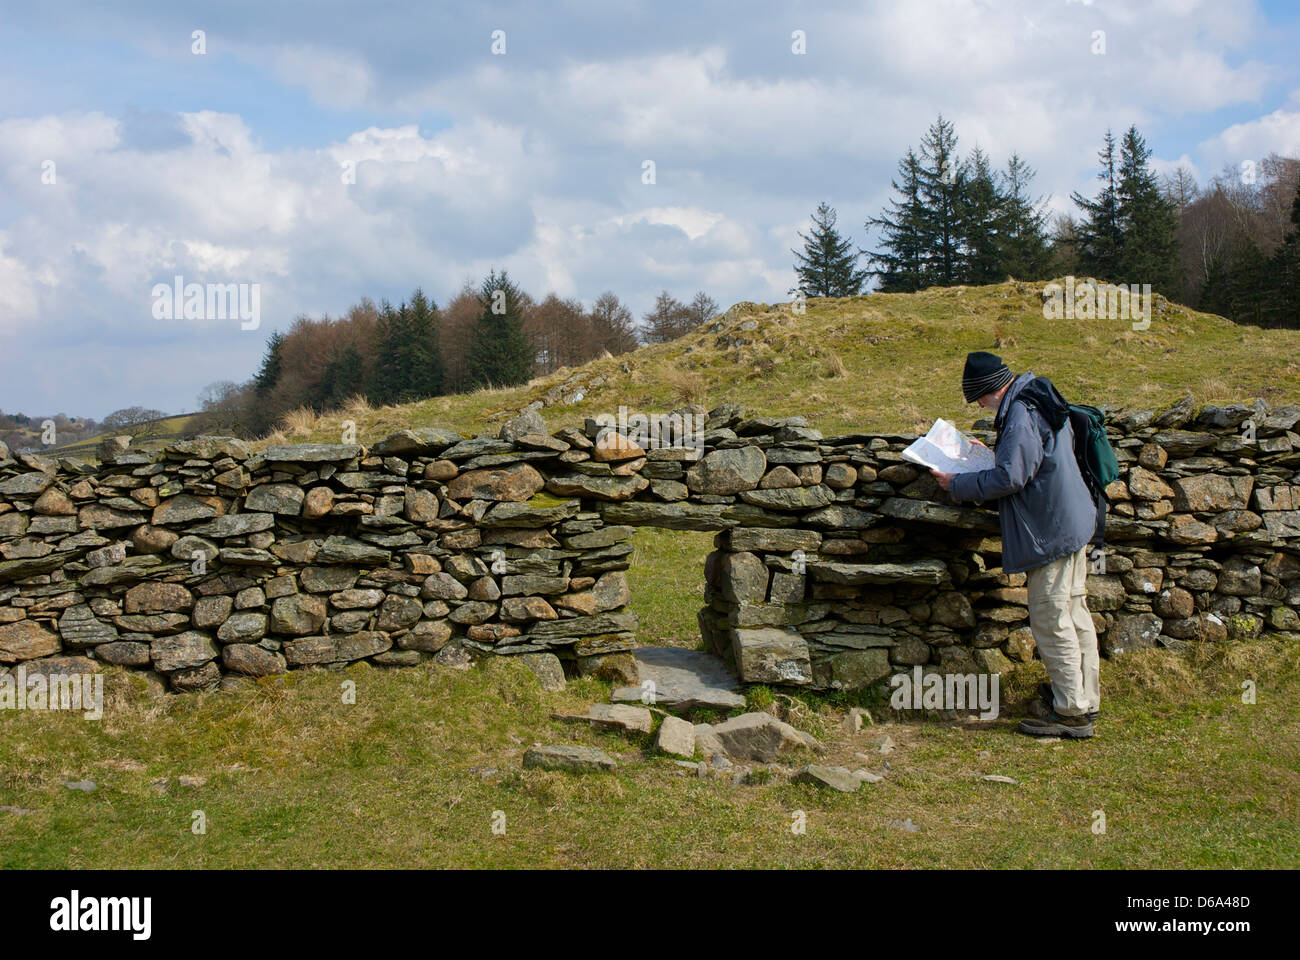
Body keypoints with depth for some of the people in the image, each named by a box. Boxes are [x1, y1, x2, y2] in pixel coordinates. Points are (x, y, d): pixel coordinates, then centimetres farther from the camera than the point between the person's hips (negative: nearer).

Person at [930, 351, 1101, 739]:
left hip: (1050, 531, -11)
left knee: (1051, 620, -3)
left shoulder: (1021, 417, -22)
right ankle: (1085, 696, 29)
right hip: (1070, 521, 11)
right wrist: (992, 454, 20)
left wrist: (957, 485, -13)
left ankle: (1071, 711, 3)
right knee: (1074, 613, 18)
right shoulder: (1038, 400, 11)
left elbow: (1008, 478, -23)